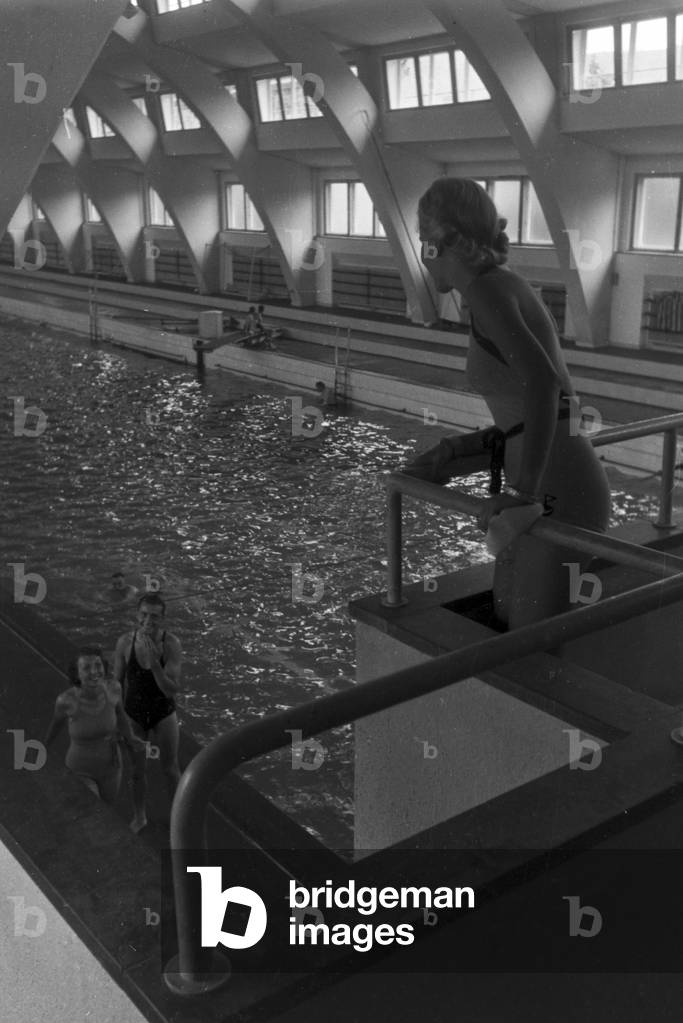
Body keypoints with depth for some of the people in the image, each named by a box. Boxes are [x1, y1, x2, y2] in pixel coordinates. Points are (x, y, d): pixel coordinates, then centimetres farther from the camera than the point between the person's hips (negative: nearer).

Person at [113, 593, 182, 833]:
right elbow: (117, 682, -3)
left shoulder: (170, 644, -23)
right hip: (134, 714, 1)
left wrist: (154, 662, -38)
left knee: (170, 769, 14)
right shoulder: (126, 642, -18)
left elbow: (172, 690, -26)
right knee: (138, 770, 17)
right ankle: (139, 816, 41)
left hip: (163, 713, -1)